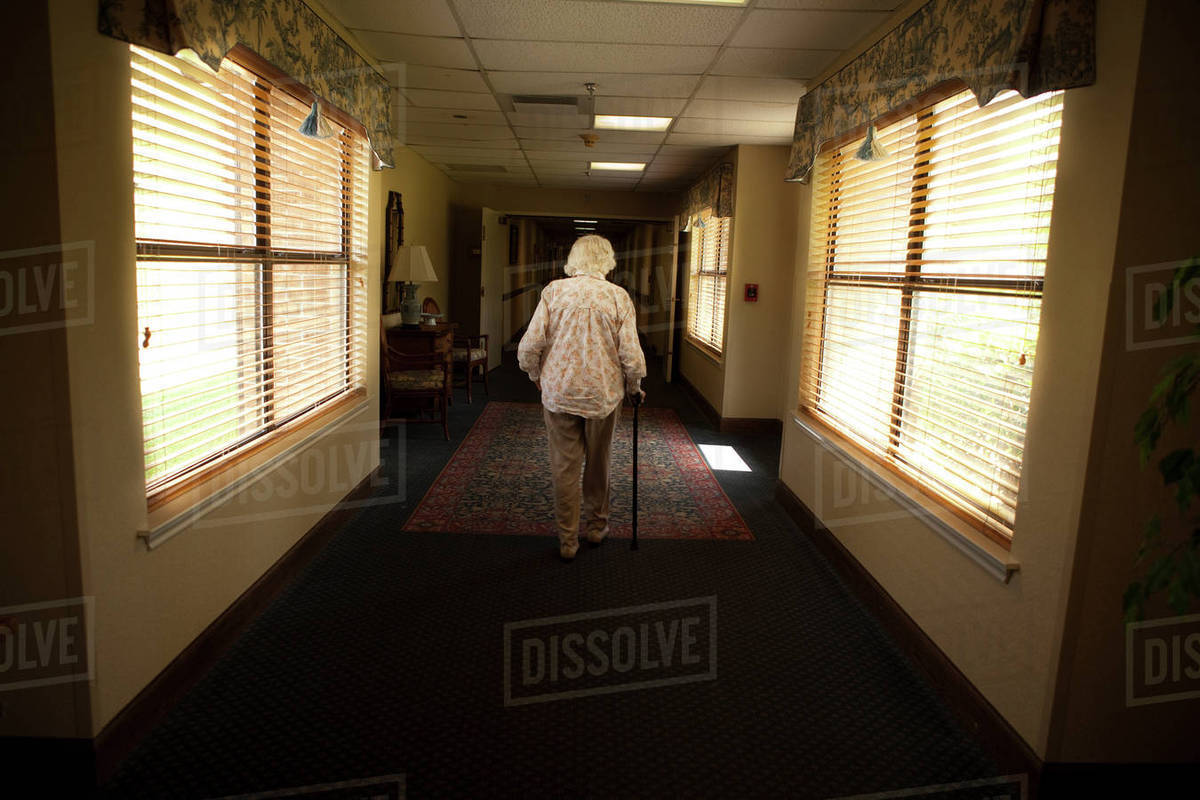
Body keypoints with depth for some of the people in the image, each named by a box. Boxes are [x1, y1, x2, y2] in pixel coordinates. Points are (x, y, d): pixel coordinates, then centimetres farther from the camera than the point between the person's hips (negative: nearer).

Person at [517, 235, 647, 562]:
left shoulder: (553, 291, -5)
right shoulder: (618, 296, -6)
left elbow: (529, 346, -7)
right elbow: (631, 355, -10)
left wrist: (537, 376, 12)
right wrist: (634, 387, 9)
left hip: (559, 391, 0)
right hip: (603, 393, 0)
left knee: (564, 467, 8)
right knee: (598, 464, 18)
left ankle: (567, 541, 16)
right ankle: (596, 527, 35)